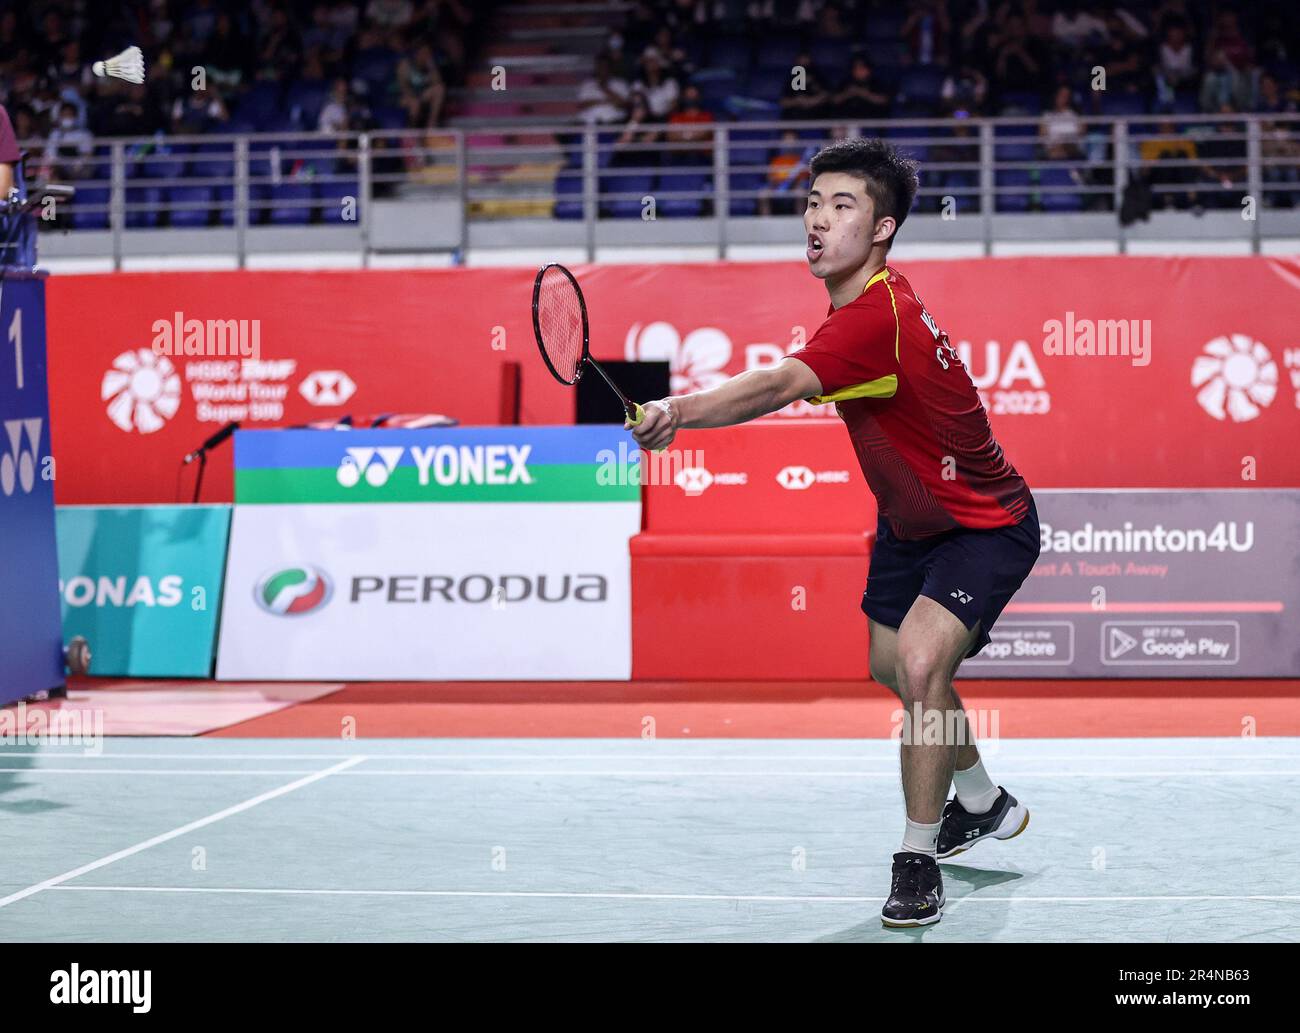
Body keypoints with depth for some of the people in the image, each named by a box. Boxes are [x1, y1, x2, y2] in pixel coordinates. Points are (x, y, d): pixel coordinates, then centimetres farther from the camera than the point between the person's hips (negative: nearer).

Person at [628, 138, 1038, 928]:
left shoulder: (878, 318, -35)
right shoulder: (863, 300, -4)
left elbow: (778, 387, -51)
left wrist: (679, 411, -64)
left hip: (985, 523, -11)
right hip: (912, 520, 11)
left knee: (921, 661, -29)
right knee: (891, 666, 21)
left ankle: (918, 865, -16)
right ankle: (984, 804, 47)